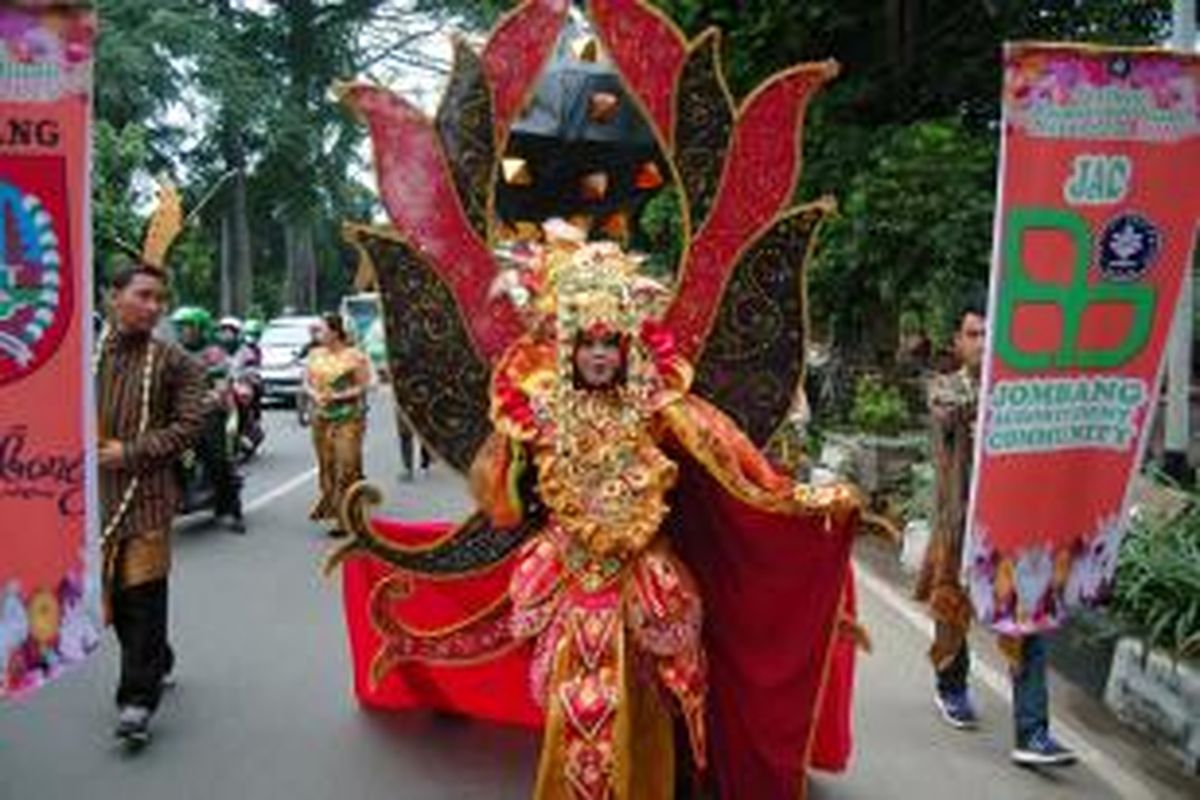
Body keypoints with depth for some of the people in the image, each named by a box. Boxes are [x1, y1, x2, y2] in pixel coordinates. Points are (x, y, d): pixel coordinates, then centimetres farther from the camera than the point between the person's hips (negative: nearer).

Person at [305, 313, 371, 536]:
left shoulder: (354, 356, -6)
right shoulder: (315, 354, 10)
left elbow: (362, 387, -6)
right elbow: (307, 382, 13)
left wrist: (337, 396, -16)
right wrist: (315, 395, -8)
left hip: (348, 418, -5)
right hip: (321, 417, 5)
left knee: (346, 467, -6)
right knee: (326, 465, 8)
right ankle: (329, 507, 21)